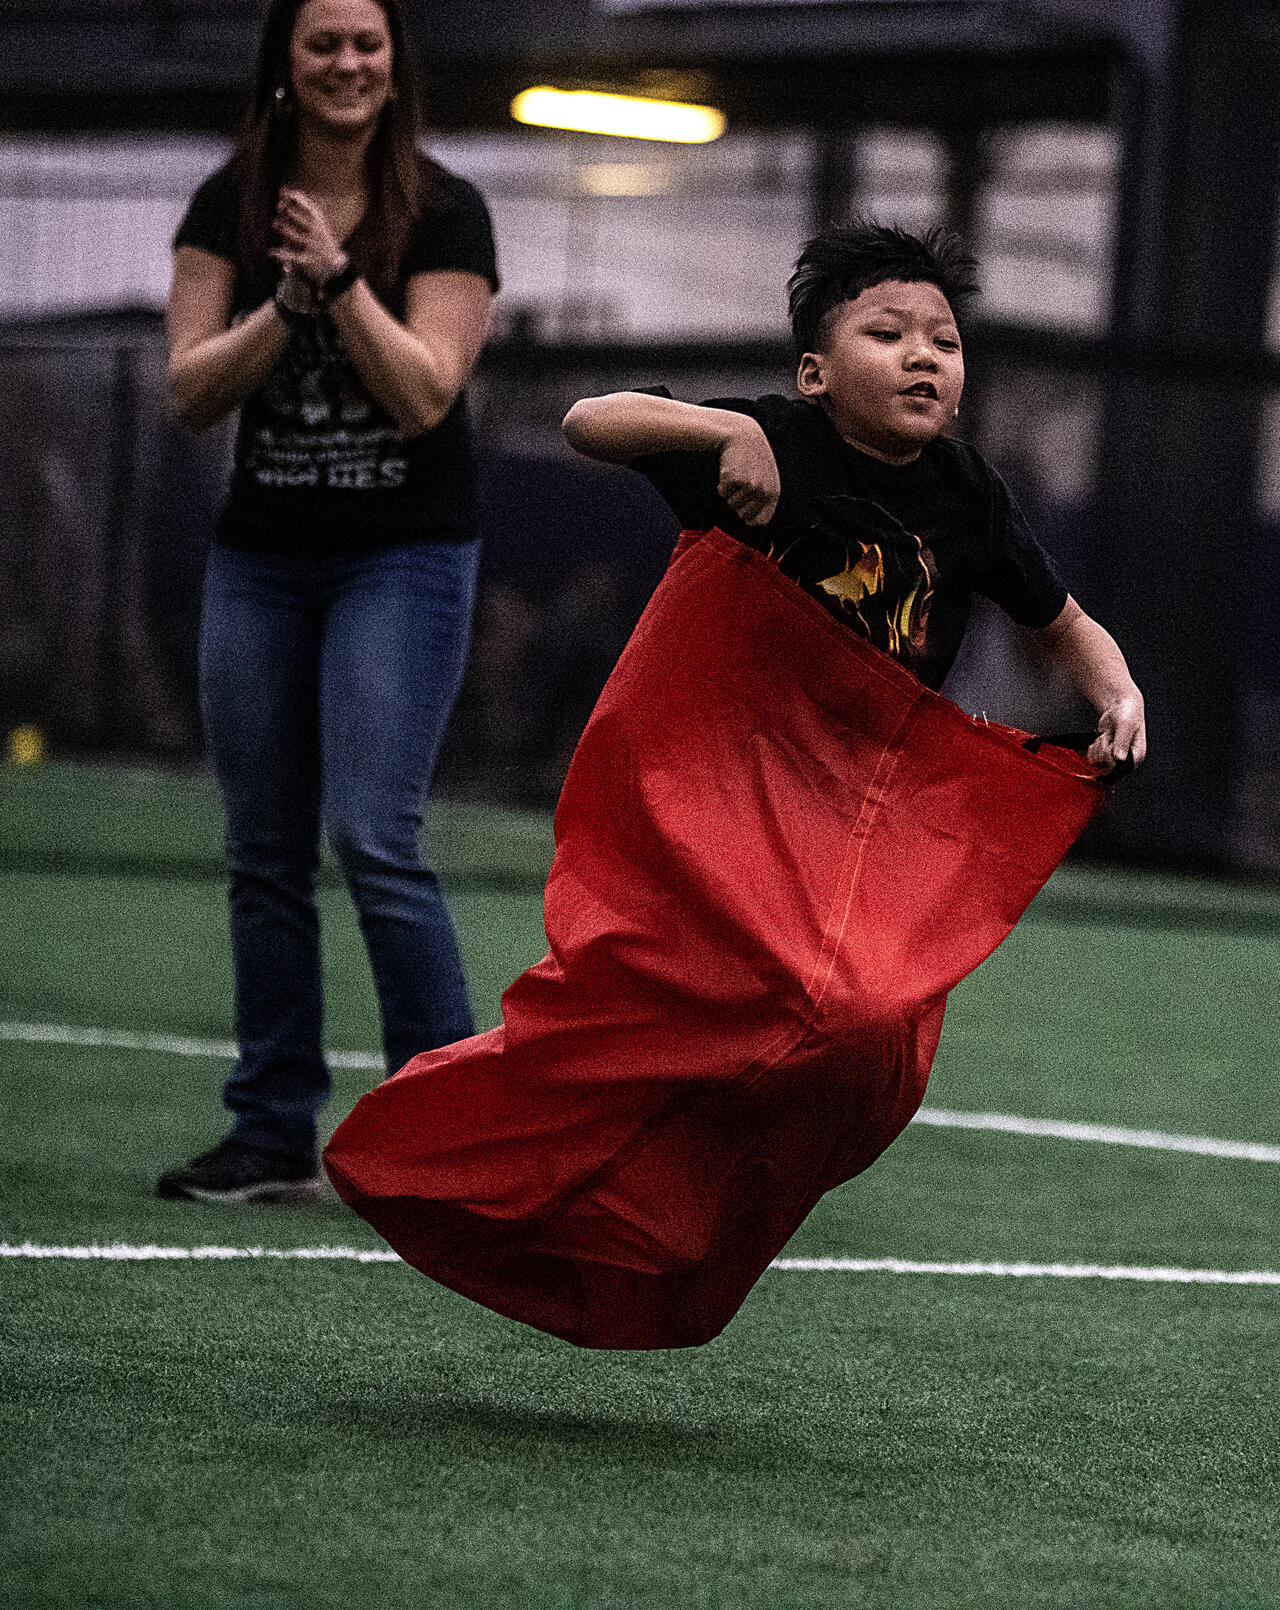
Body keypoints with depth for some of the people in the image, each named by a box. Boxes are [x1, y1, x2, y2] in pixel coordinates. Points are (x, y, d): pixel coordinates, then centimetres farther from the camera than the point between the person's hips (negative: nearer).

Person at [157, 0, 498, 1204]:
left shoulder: (443, 213, -6)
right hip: (258, 560, 4)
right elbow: (191, 388, -4)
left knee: (373, 841, -14)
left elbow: (424, 394, -14)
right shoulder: (230, 206, 4)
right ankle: (274, 1137, 13)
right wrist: (288, 304, -18)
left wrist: (340, 276, -23)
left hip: (404, 553, -4)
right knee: (266, 854, 6)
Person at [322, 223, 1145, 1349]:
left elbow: (1067, 626, 16)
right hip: (709, 777, -4)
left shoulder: (967, 498, 2)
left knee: (870, 1044, -13)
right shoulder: (774, 444, -10)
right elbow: (589, 423, -17)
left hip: (873, 805, 4)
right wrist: (722, 431, -33)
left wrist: (1118, 692, -5)